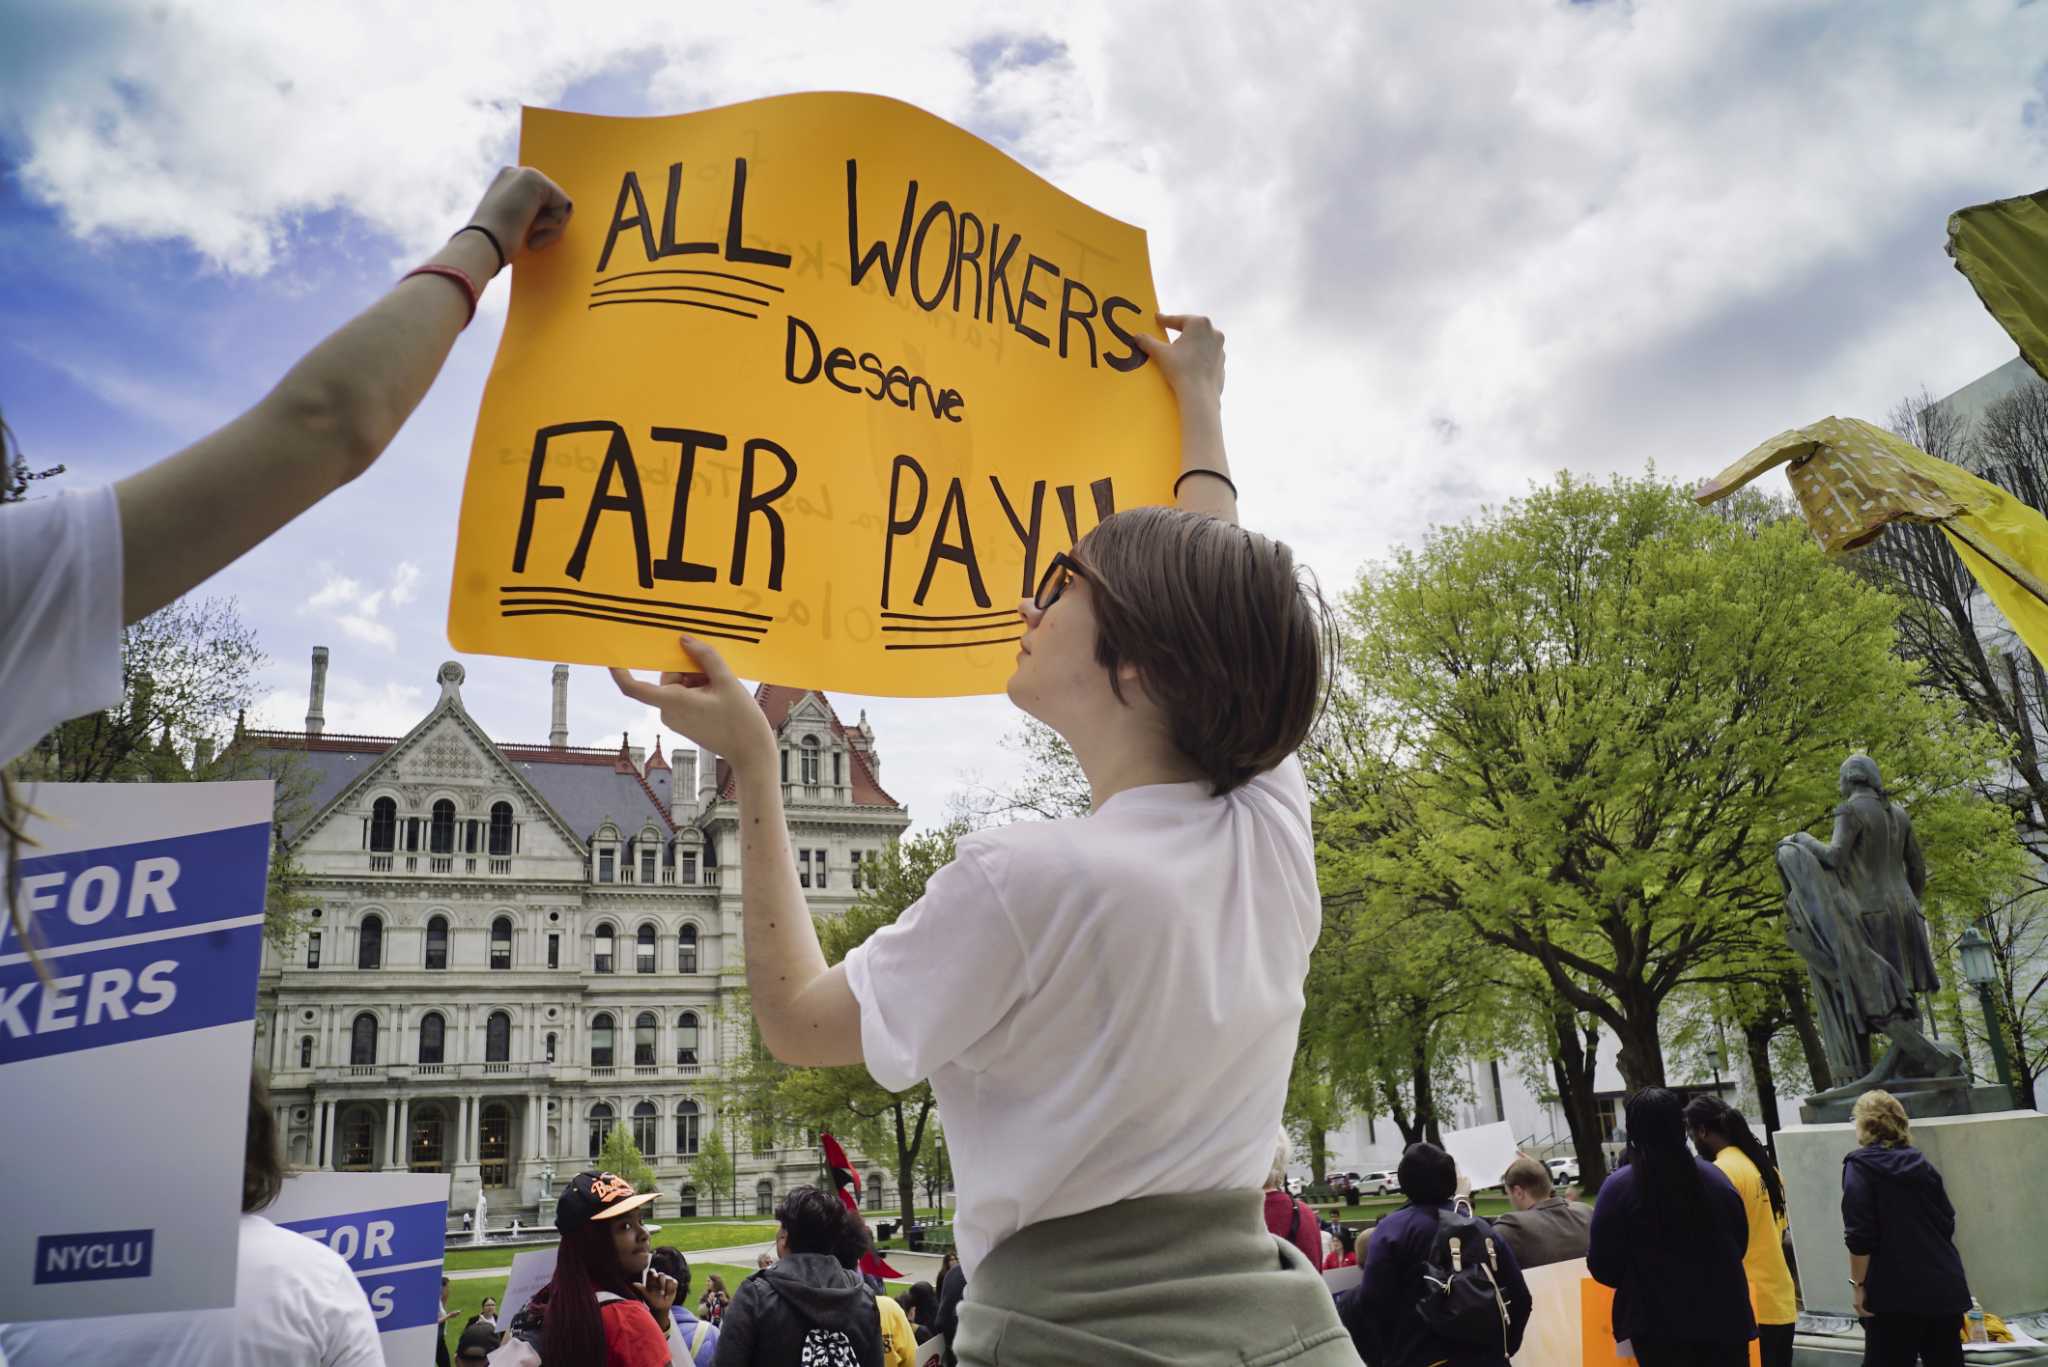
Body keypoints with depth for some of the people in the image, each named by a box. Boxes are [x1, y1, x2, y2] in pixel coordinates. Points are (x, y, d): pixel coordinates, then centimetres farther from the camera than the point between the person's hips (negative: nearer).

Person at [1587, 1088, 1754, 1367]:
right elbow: (1740, 1243, 16)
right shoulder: (1714, 1177, 2)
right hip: (1724, 1317, 4)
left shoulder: (1619, 1187, -12)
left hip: (1660, 1326, -4)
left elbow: (1604, 1268, -8)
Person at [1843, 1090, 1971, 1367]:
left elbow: (1860, 1235, -12)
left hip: (1896, 1291, -6)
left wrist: (1859, 1283, -7)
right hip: (1945, 1286, 6)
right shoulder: (1921, 1163, 12)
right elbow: (1948, 1223, 16)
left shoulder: (1860, 1165, -5)